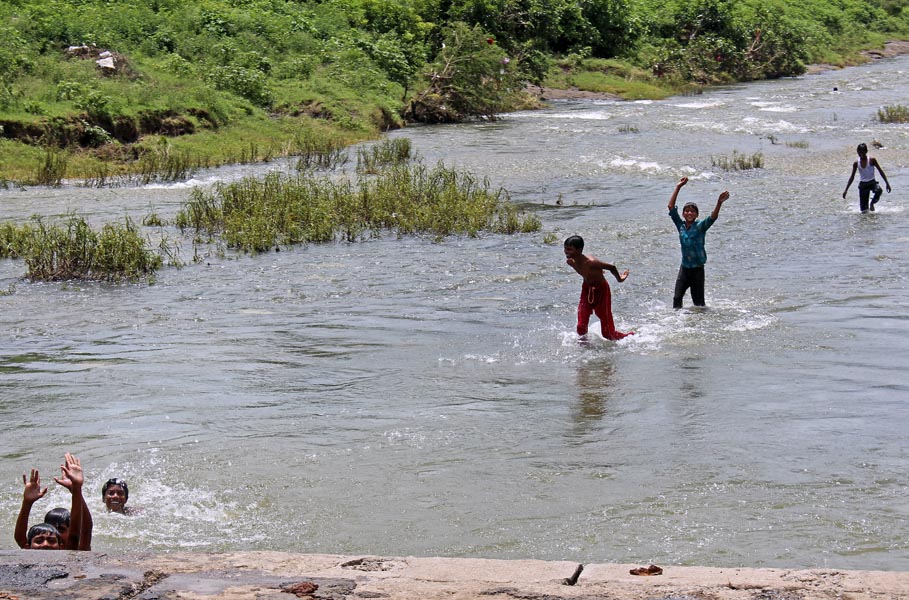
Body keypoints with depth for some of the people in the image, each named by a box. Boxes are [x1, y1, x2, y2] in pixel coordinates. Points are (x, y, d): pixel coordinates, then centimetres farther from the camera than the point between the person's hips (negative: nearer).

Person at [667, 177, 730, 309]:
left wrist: (719, 203, -41)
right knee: (677, 298, -4)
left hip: (697, 269, -3)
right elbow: (671, 207, 1)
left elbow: (713, 217, -24)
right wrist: (678, 187, -3)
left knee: (698, 302, 3)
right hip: (684, 268, 3)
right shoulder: (681, 225, 3)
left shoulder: (700, 226, -7)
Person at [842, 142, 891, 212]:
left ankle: (872, 203, -7)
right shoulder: (856, 163, 0)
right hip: (863, 184, 1)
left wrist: (887, 183, -6)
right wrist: (846, 189, 6)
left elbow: (880, 171, -1)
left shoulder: (872, 160, -7)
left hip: (872, 182, -1)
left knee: (879, 191, -37)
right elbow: (852, 177, 8)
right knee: (864, 210, -7)